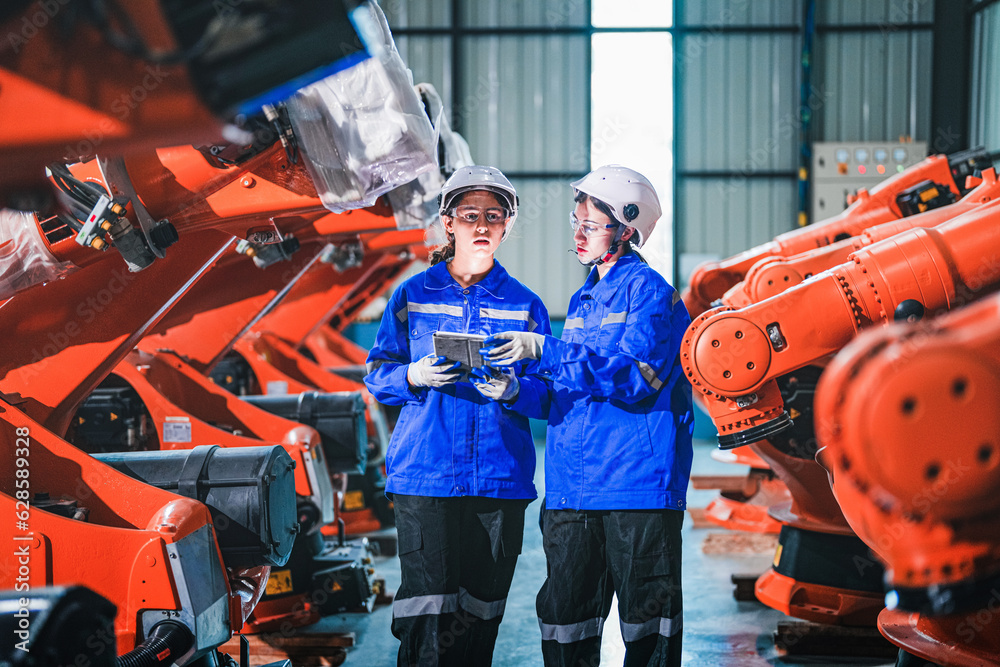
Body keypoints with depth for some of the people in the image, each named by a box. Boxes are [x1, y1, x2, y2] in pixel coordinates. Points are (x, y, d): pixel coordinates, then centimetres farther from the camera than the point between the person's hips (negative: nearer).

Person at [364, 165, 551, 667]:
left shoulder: (525, 305, 11)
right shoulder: (412, 296, 9)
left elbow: (547, 391, 7)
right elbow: (377, 375, 9)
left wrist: (512, 389, -14)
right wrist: (414, 376, -12)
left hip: (501, 477, 1)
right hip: (424, 473, -1)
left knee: (480, 614, 2)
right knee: (427, 611, -9)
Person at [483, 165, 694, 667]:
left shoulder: (648, 290, -4)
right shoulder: (584, 297, 19)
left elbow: (633, 375, -18)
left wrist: (546, 351, -19)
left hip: (637, 482, -7)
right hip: (573, 487, 7)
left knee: (647, 612, 0)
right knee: (564, 609, 6)